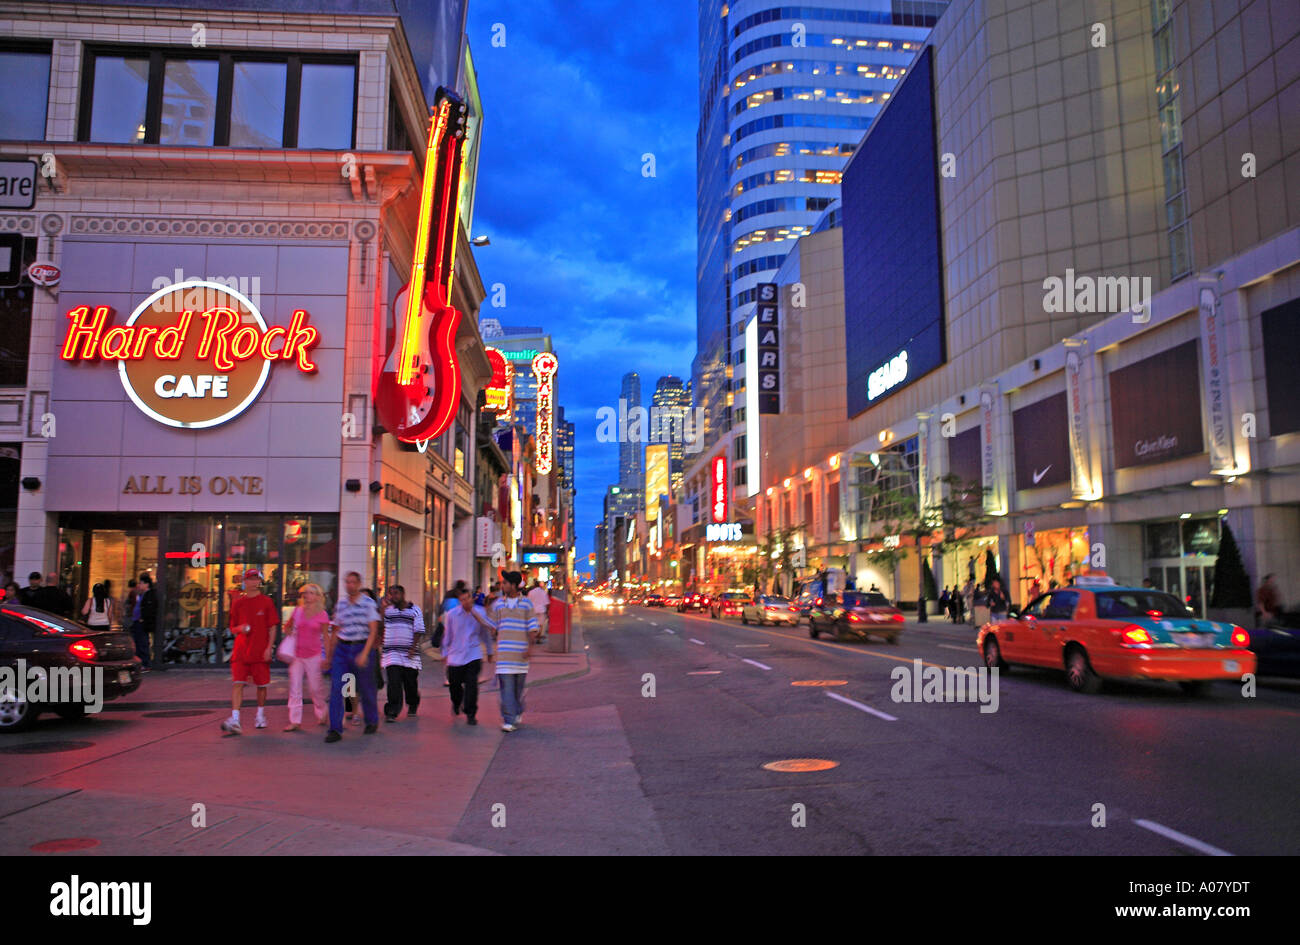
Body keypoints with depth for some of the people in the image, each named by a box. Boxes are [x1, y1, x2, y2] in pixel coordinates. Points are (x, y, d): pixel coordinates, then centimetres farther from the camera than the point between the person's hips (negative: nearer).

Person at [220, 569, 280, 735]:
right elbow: (232, 628, 15)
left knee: (262, 685, 8)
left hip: (260, 652, -1)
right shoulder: (238, 603, 8)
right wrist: (240, 628, -9)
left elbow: (272, 627, 1)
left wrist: (269, 648, -8)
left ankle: (260, 715, 28)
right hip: (241, 651, 1)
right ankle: (235, 720, -15)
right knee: (237, 683, -10)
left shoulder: (266, 602, 2)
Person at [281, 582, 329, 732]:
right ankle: (295, 721, 3)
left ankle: (321, 714, 27)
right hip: (297, 654, 3)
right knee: (294, 687, -1)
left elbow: (325, 637, 1)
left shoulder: (322, 615, -2)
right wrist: (289, 632, -4)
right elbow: (287, 627, 19)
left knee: (315, 687, 3)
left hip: (313, 655, -2)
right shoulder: (297, 611, 4)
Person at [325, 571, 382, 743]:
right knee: (335, 689, -7)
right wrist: (329, 656, 14)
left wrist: (364, 654, -17)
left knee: (366, 689, 8)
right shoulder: (340, 604, 8)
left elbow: (373, 631, -8)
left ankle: (372, 722, 29)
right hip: (341, 648, 3)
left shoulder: (368, 603, -4)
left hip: (361, 647, -3)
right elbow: (335, 632, 14)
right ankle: (335, 729, -3)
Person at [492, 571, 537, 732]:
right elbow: (492, 627, 15)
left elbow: (533, 629, -1)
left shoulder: (526, 604, 2)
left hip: (521, 652, -1)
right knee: (506, 686, -7)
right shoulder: (498, 604, 8)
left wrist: (529, 648, -9)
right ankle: (509, 720, -6)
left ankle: (518, 712, 31)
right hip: (504, 652, 1)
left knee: (519, 685, 9)